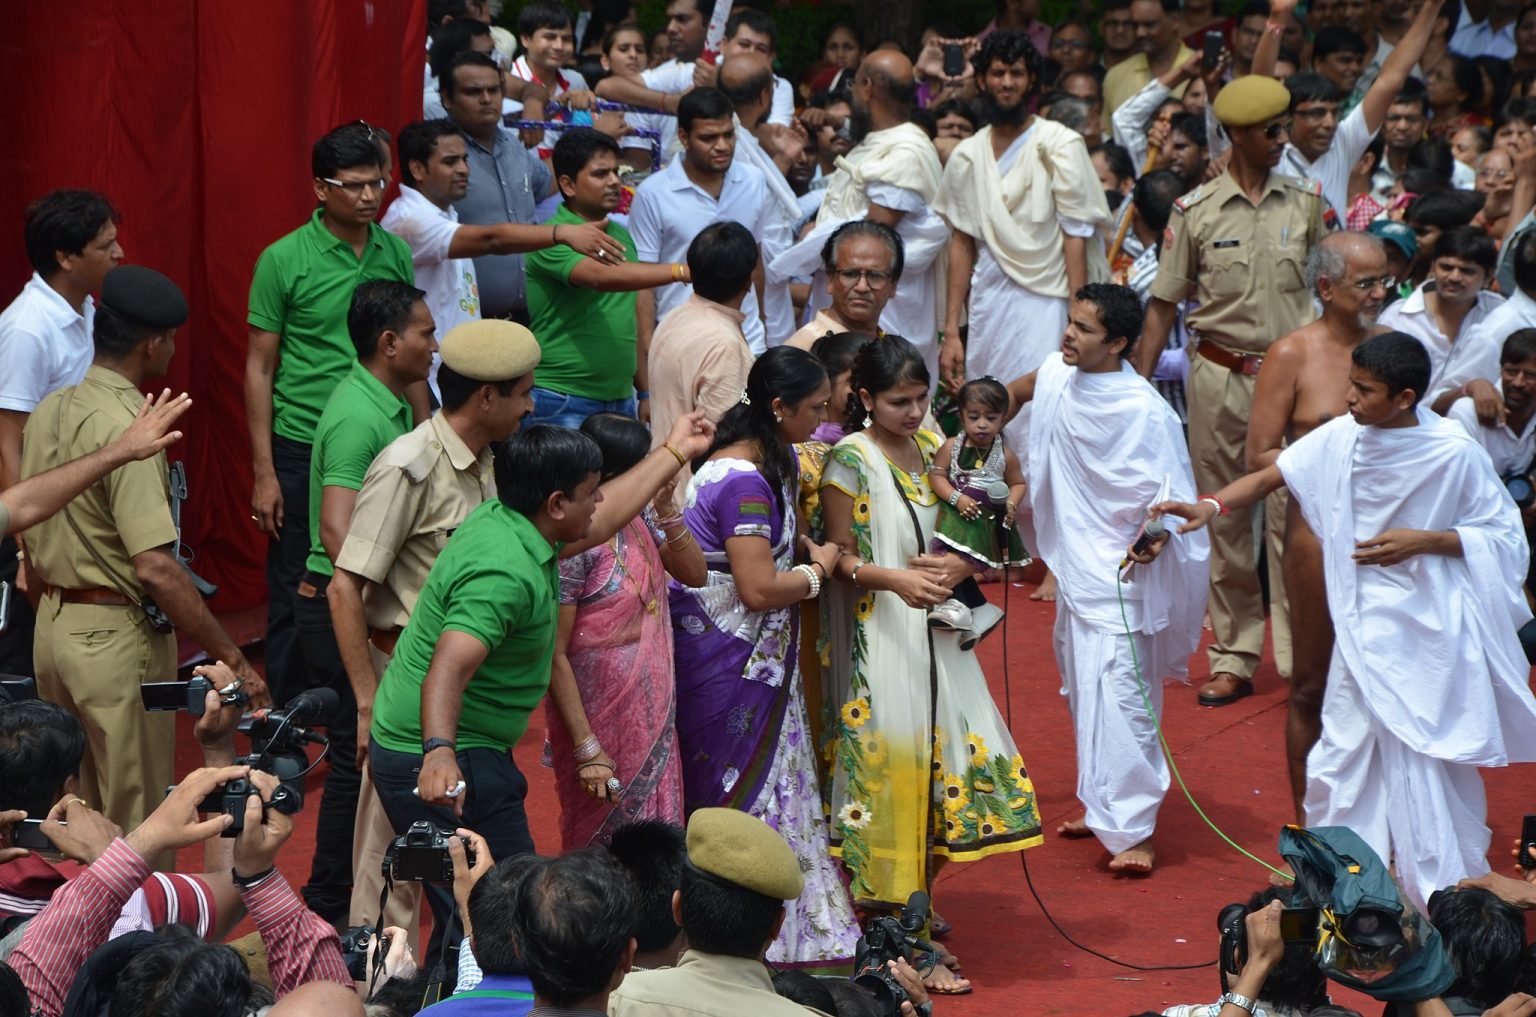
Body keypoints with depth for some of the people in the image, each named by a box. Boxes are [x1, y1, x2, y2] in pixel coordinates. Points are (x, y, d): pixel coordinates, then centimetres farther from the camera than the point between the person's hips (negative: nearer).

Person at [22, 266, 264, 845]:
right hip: (118, 637, -8)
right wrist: (232, 659, -23)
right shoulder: (128, 428, -22)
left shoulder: (49, 411, 5)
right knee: (137, 824, 2)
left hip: (54, 626, 8)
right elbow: (156, 568, -28)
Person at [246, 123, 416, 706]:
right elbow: (259, 368, -3)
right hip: (305, 453, -4)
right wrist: (264, 473, -8)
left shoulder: (395, 254, 6)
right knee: (296, 603, 2)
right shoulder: (285, 260, -6)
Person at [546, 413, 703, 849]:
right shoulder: (573, 542, -22)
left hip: (651, 715, 7)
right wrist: (587, 749, -21)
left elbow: (694, 574, 5)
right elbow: (555, 655, -21)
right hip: (603, 723, -7)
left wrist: (666, 507, -11)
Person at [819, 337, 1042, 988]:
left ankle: (914, 904, 21)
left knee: (941, 762, 6)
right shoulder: (850, 459, -10)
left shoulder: (929, 446, 9)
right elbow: (840, 557, -9)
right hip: (877, 636, -7)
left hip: (933, 633, 7)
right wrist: (897, 579, -26)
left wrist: (957, 565, -6)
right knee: (892, 768, -5)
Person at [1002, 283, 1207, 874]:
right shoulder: (1056, 374, -1)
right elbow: (1017, 392, 22)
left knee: (1117, 699, -12)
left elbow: (1171, 493, -17)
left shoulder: (1145, 411, -22)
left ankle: (1133, 831, -6)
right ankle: (1101, 805, 33)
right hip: (1073, 568, 8)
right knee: (1084, 693, 18)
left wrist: (1153, 535, -32)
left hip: (1119, 576, -8)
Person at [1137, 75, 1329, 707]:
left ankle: (1303, 657, 1)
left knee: (1293, 515, -4)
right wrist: (1138, 386, 0)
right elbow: (1164, 304, 4)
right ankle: (1233, 658, 14)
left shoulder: (1307, 204, 2)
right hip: (1219, 376, 0)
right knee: (1224, 519, 6)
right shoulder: (1195, 211, -1)